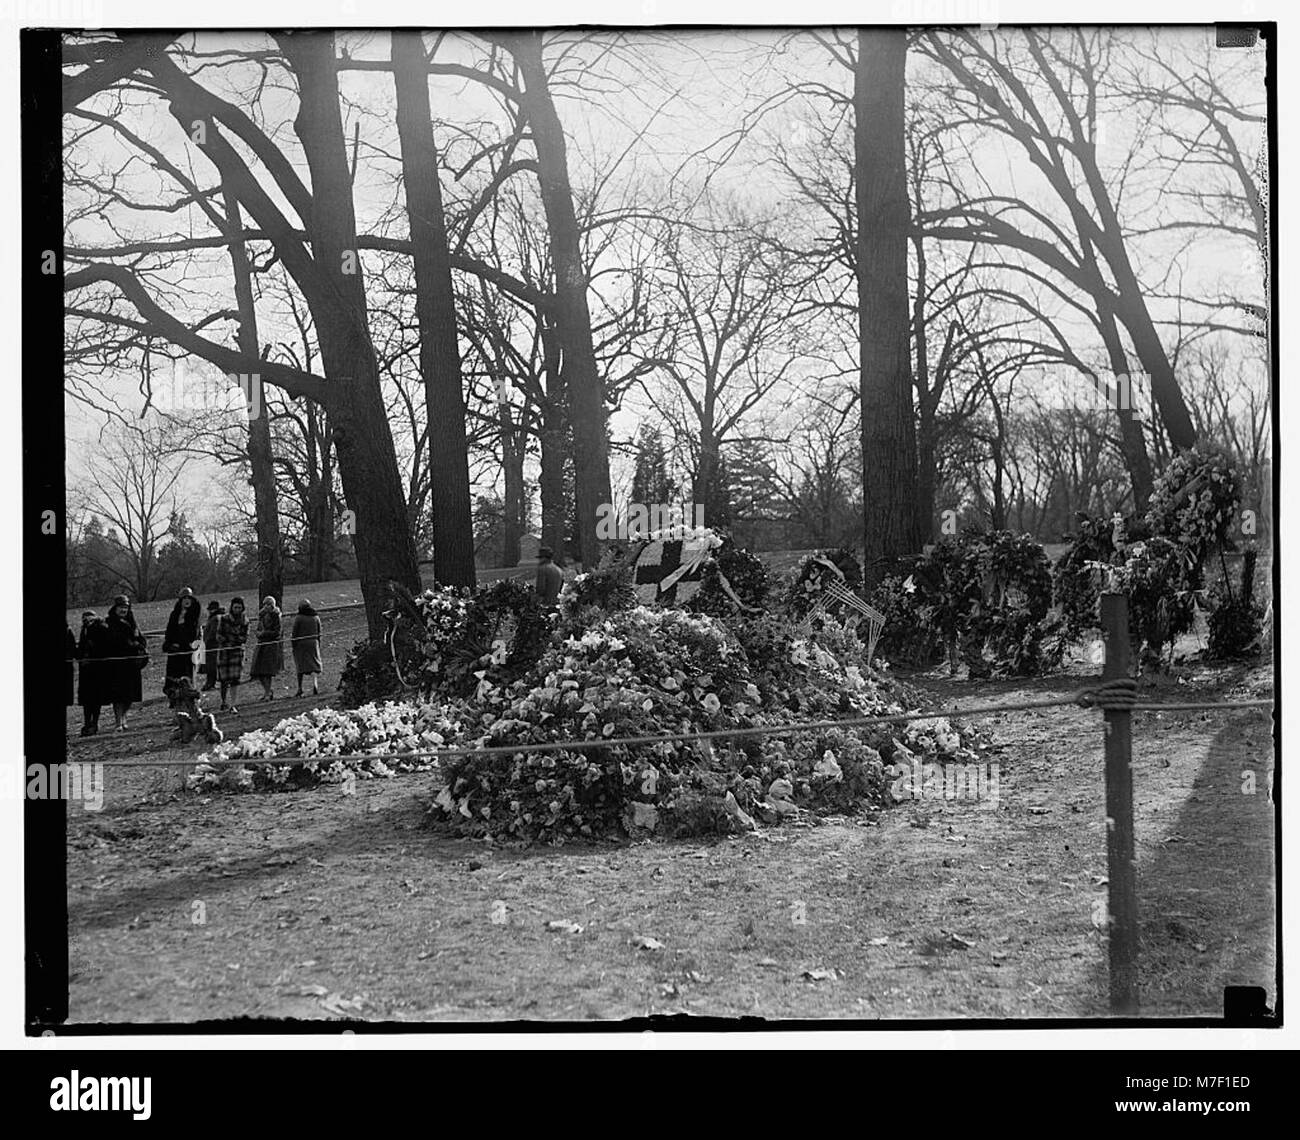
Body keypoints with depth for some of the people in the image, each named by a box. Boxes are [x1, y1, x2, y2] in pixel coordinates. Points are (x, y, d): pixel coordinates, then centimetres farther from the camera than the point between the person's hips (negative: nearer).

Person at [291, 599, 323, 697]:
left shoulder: (298, 618, -7)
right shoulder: (316, 618, 5)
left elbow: (294, 634, -7)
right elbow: (319, 633, 9)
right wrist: (318, 647, 16)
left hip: (301, 644, -2)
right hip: (313, 643, 2)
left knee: (300, 666, 10)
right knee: (314, 665, 3)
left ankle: (300, 688, 15)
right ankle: (314, 685, -16)